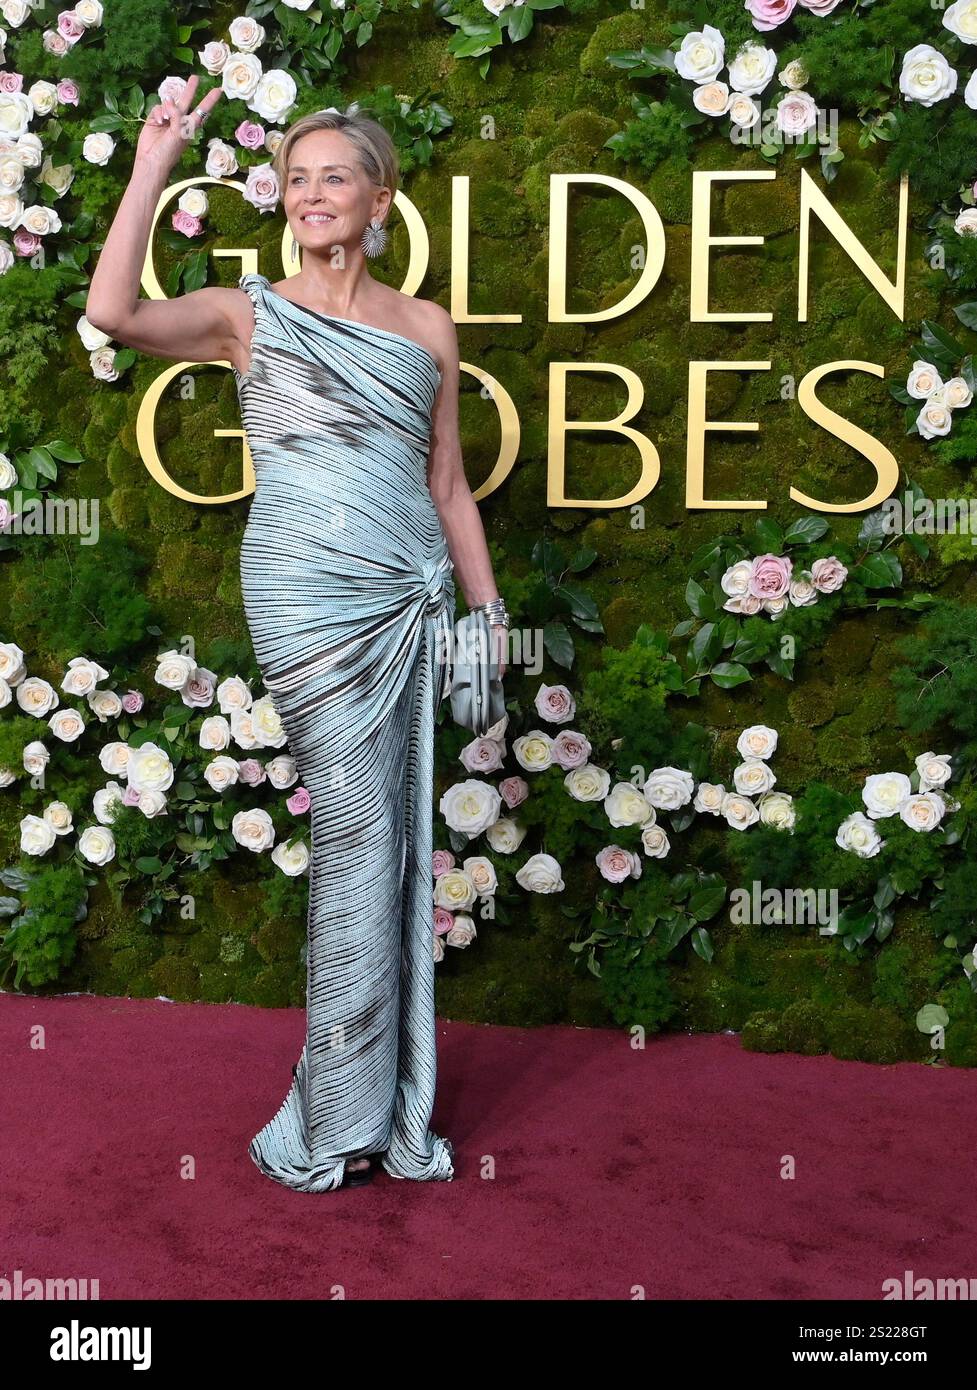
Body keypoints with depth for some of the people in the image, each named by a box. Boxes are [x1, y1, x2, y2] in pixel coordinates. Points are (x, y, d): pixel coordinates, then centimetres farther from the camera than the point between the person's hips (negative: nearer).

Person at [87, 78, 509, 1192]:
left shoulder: (426, 328, 15)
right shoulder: (249, 315, 5)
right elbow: (114, 312, -14)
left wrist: (489, 610, 12)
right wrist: (154, 165, -10)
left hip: (412, 600, 4)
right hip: (308, 597, -3)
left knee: (392, 838, 5)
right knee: (360, 830, -6)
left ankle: (383, 1104, 18)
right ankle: (346, 1113, 9)